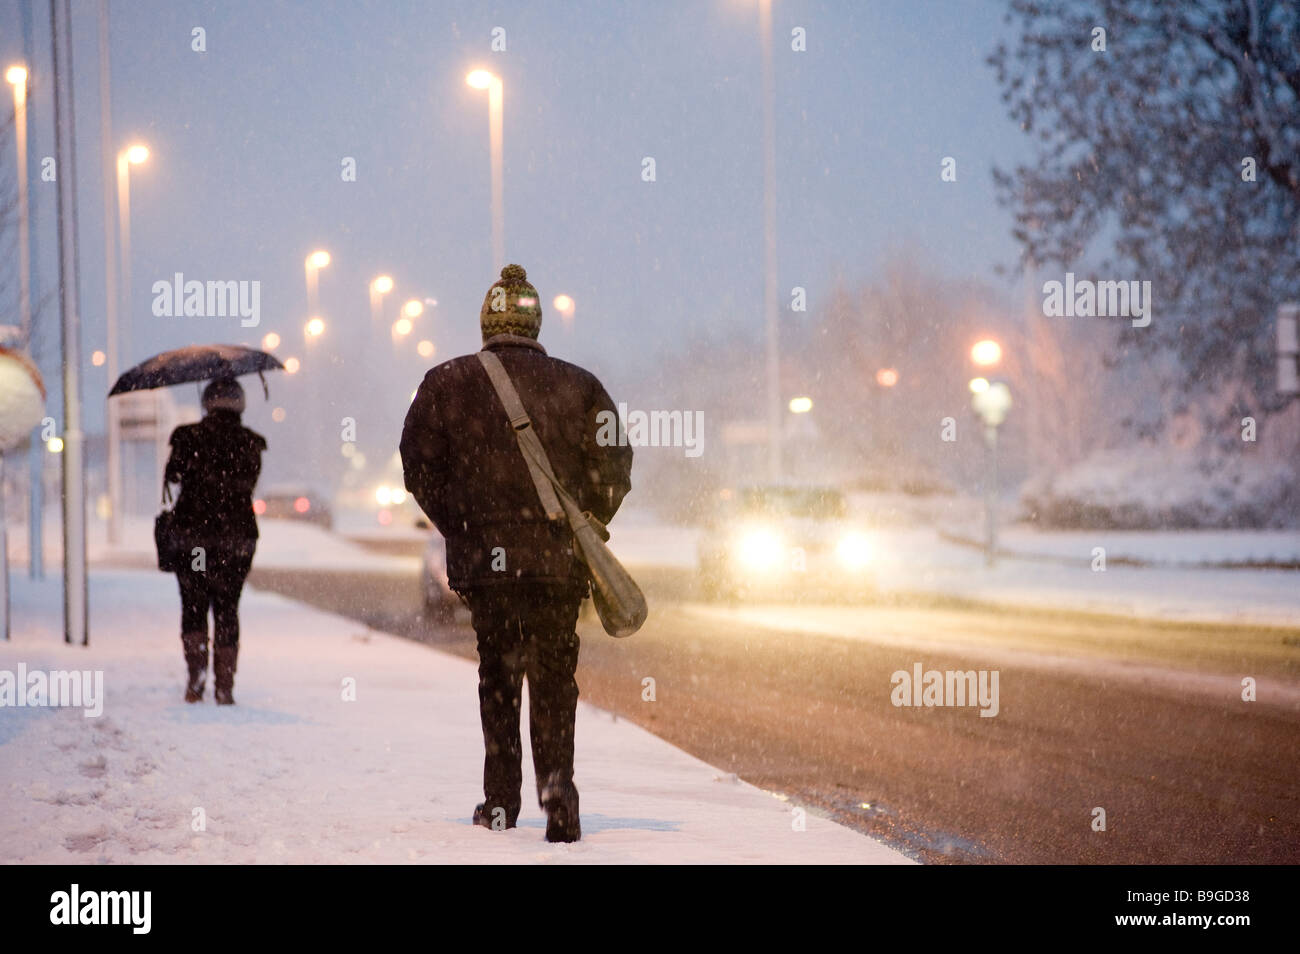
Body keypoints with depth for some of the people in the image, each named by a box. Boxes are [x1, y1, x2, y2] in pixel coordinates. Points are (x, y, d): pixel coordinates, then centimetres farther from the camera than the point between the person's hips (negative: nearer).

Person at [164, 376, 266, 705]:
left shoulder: (190, 437, -4)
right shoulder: (250, 443, -1)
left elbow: (172, 475, 7)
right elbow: (248, 483, 9)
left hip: (192, 533, -1)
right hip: (238, 537, 1)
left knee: (193, 606, 11)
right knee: (227, 608, 7)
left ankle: (197, 674, -6)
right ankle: (224, 687, 2)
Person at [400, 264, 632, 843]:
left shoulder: (447, 384, 3)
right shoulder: (578, 386, 5)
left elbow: (420, 468, 2)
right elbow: (613, 467, 1)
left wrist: (458, 530, 13)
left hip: (483, 556, 0)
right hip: (558, 558, 0)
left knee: (497, 672, 12)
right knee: (554, 673, 5)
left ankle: (501, 800, 13)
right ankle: (555, 778, -15)